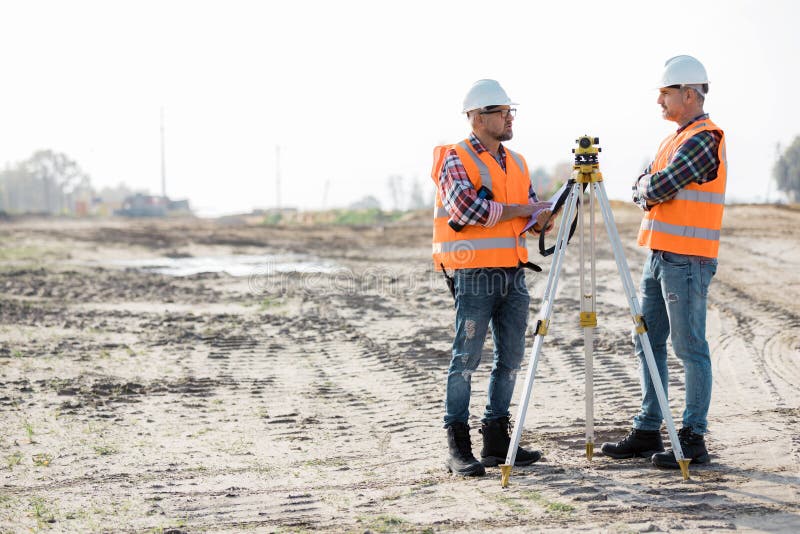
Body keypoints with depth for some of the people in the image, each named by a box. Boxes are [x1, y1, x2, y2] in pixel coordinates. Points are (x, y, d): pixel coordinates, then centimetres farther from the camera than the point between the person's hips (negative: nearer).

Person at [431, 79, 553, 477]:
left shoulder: (516, 163, 16)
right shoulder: (455, 160, -6)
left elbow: (534, 216, 14)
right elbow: (466, 208, -22)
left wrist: (546, 214, -10)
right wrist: (517, 210, -13)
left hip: (513, 275, 7)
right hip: (474, 276, -7)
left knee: (511, 358, 8)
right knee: (466, 359, -5)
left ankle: (497, 441, 16)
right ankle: (458, 449, -2)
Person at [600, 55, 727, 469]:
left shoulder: (704, 140, -13)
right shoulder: (676, 139, 18)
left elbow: (657, 188, -19)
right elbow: (641, 191, 15)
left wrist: (649, 188, 2)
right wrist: (648, 193, -5)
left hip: (688, 261, -10)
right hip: (659, 256, 10)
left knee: (690, 349, -5)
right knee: (648, 343, 11)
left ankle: (693, 440, -1)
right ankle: (647, 432, 17)